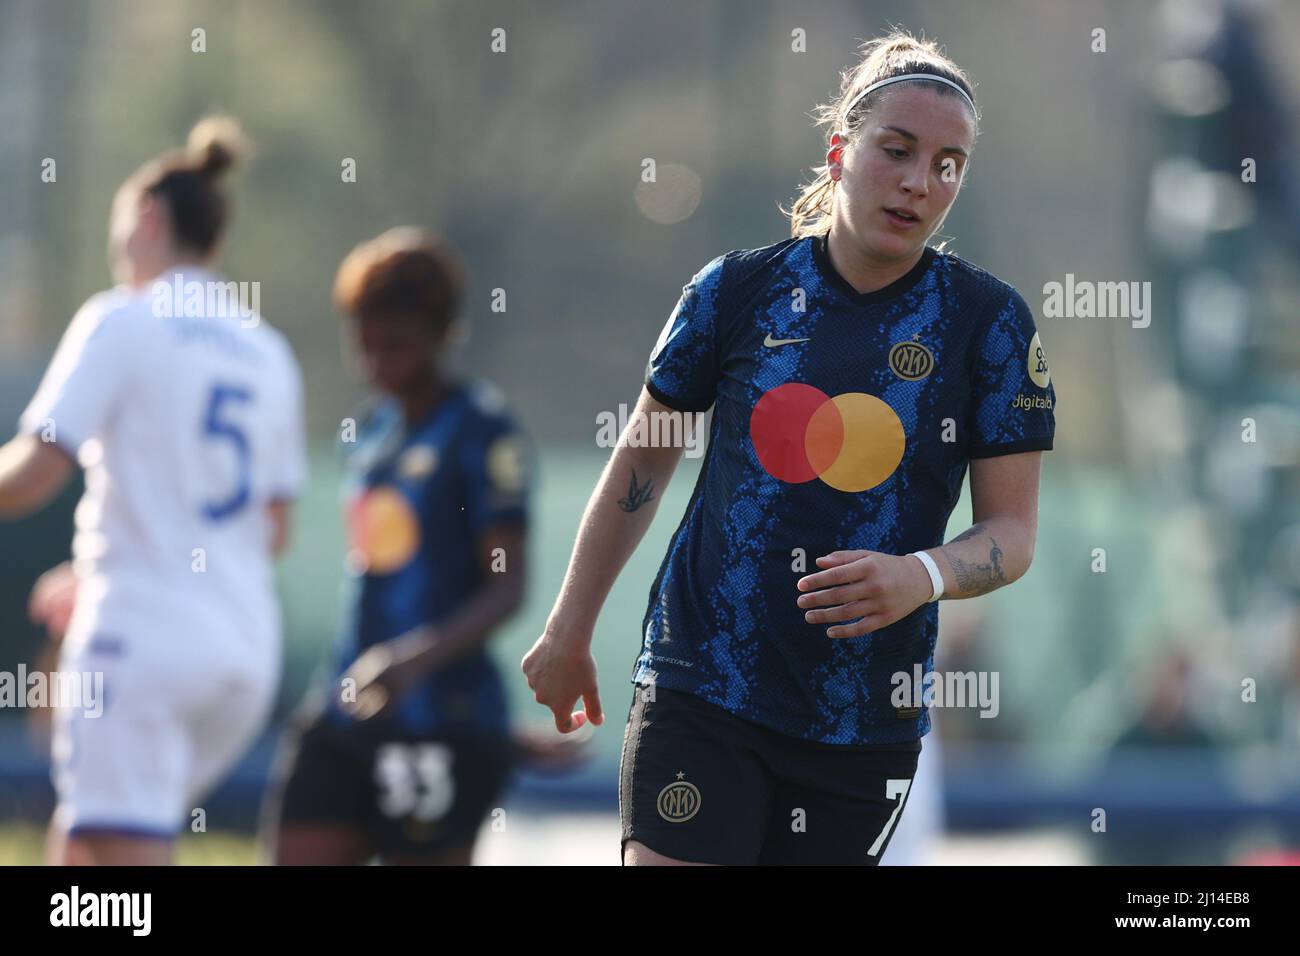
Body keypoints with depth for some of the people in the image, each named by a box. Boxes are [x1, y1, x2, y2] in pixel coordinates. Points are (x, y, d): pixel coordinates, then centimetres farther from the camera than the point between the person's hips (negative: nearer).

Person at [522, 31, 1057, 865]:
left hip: (867, 723, 0)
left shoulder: (989, 321, -1)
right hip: (699, 691, 0)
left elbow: (1012, 530, -2)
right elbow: (641, 465, 12)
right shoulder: (739, 288, 0)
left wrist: (922, 576, -23)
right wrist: (569, 631, 15)